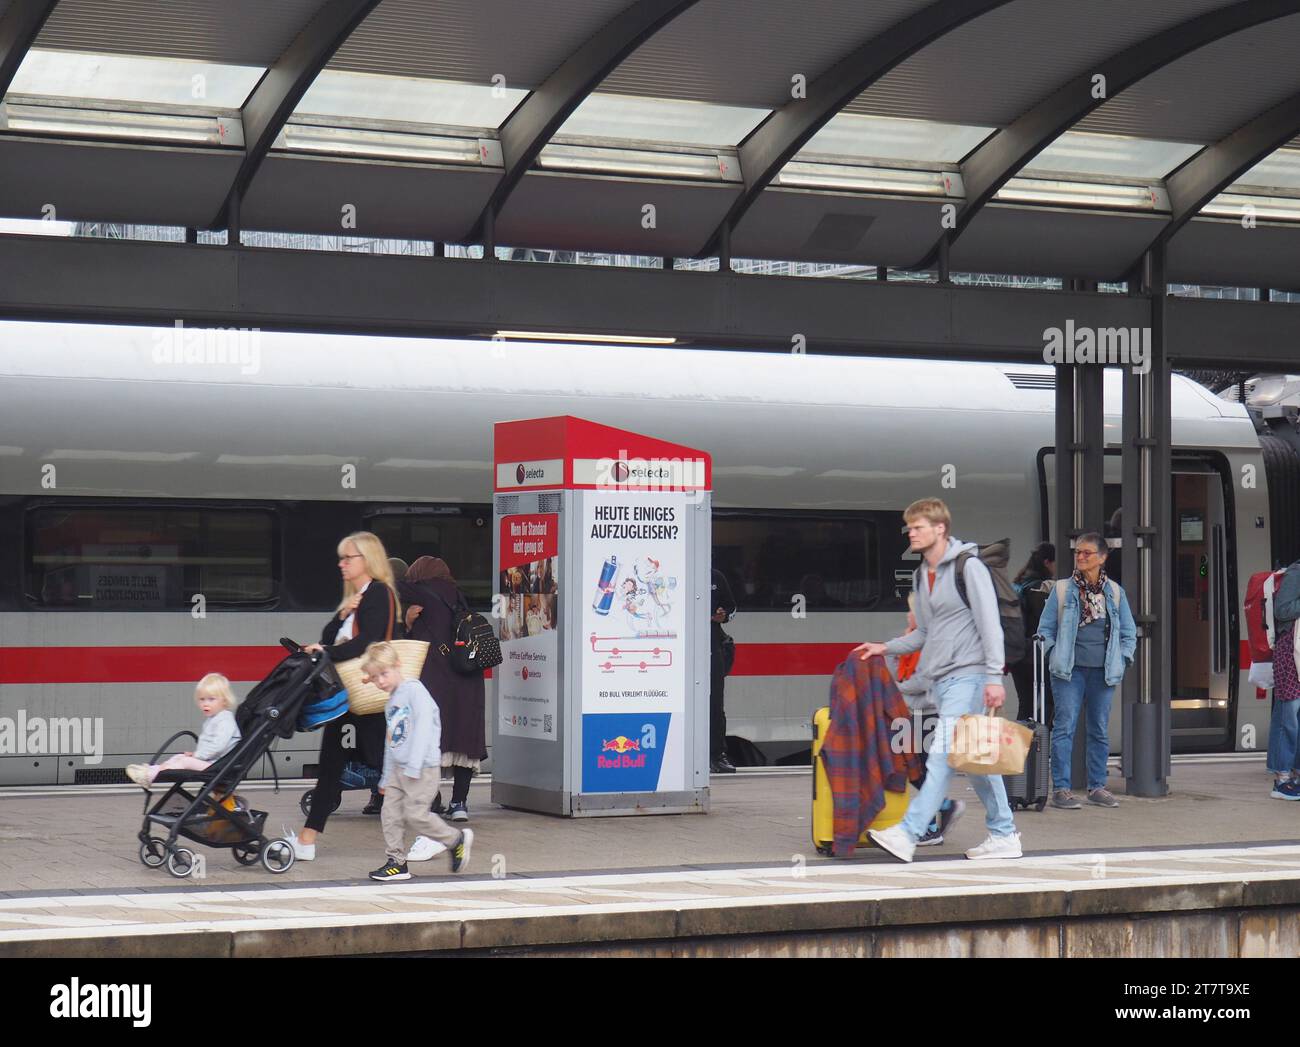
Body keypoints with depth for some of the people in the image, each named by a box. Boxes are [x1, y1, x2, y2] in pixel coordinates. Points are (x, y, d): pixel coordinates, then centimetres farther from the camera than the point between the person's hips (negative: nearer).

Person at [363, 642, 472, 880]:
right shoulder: (390, 704, 18)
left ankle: (457, 840, 8)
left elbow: (423, 727, -18)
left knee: (416, 814, -11)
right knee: (390, 813, 1)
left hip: (423, 768, -8)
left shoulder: (414, 690, -9)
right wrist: (385, 778, 25)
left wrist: (414, 766, -22)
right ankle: (396, 862, 8)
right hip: (398, 769, 8)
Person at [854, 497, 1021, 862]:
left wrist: (994, 677, -18)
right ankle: (1004, 835, 16)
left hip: (967, 675, -9)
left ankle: (907, 833, -22)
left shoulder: (968, 567, -8)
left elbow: (989, 624, -12)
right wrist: (885, 648, 13)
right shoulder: (922, 575, 17)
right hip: (940, 678, 9)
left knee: (943, 755, -14)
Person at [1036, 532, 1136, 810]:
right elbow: (1045, 629, 6)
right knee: (1065, 727, -8)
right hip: (1069, 671, -3)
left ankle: (1097, 787, 16)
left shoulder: (1115, 592, 9)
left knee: (1100, 730, 8)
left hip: (1103, 671, 3)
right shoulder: (1062, 590, 3)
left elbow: (1129, 633, 16)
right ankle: (1061, 789, -6)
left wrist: (1121, 661, 5)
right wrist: (1055, 657, -4)